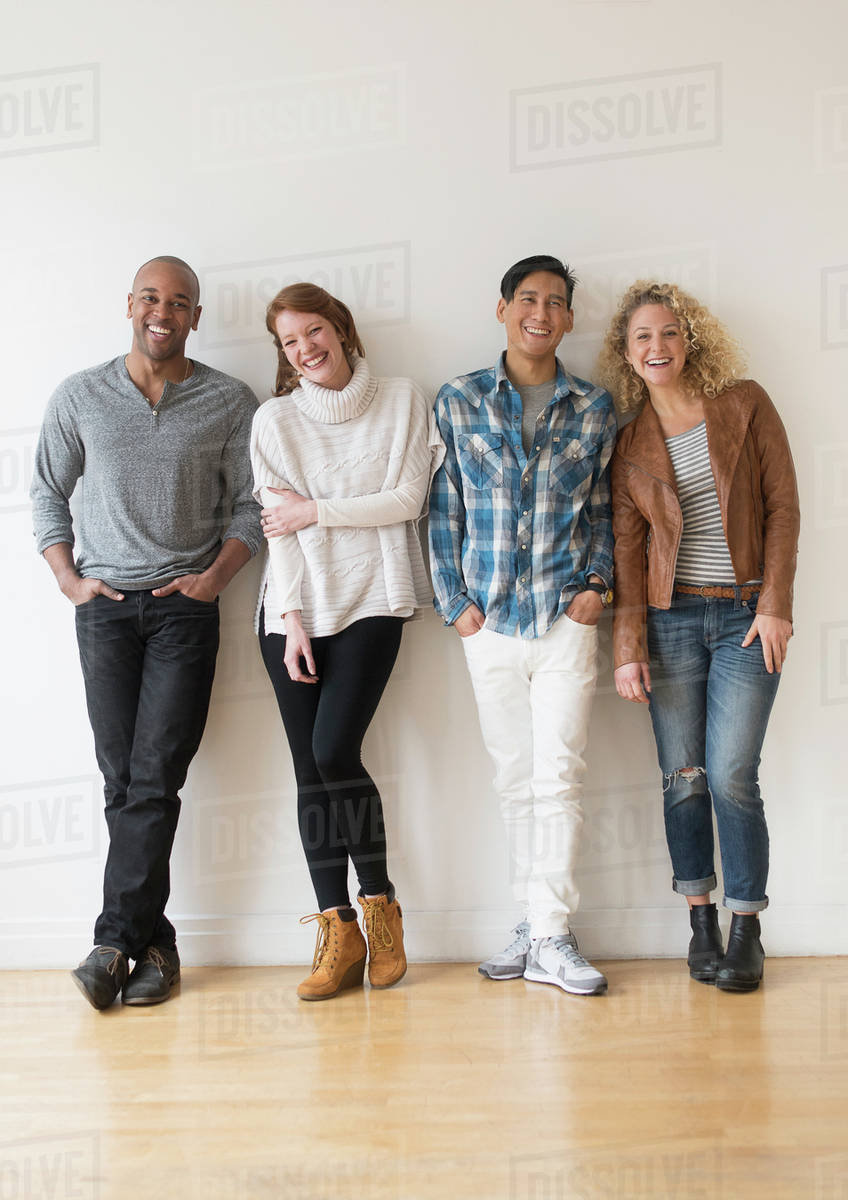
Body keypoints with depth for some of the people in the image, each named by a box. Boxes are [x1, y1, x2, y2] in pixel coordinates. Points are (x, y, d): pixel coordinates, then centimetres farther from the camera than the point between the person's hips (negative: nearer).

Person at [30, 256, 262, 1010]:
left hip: (184, 606, -1)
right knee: (122, 779, 1)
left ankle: (116, 940, 1)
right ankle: (155, 943, 11)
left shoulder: (231, 404, 3)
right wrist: (66, 575, 4)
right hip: (103, 606, 2)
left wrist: (215, 576, -6)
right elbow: (48, 492, 15)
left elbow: (250, 506, 6)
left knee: (155, 777, -8)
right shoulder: (80, 397, 7)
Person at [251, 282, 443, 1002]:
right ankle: (338, 933, 7)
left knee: (335, 751, -14)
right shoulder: (276, 420, 7)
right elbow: (278, 526, 1)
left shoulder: (402, 402, 6)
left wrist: (314, 511, -6)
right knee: (311, 768, -1)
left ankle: (379, 902, 6)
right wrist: (293, 620, -7)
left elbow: (406, 500, -3)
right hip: (295, 607, 2)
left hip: (372, 600, -2)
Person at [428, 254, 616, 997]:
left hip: (566, 619, 0)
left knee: (559, 774, -4)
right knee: (516, 777, 8)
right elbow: (443, 509, 5)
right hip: (489, 622, 1)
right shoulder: (459, 401, 5)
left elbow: (603, 508, 12)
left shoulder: (595, 409, 7)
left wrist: (598, 582, -2)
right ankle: (534, 921, 20)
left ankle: (551, 936, 4)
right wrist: (453, 600, -1)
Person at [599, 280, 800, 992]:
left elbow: (783, 506, 0)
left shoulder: (744, 404, 2)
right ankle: (702, 924, 19)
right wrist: (628, 644, -3)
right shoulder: (629, 442, 7)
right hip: (670, 619, 2)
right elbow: (627, 544, 4)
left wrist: (775, 604, -8)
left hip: (745, 615, -2)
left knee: (731, 776, -7)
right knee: (683, 777, 4)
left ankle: (746, 931, 9)